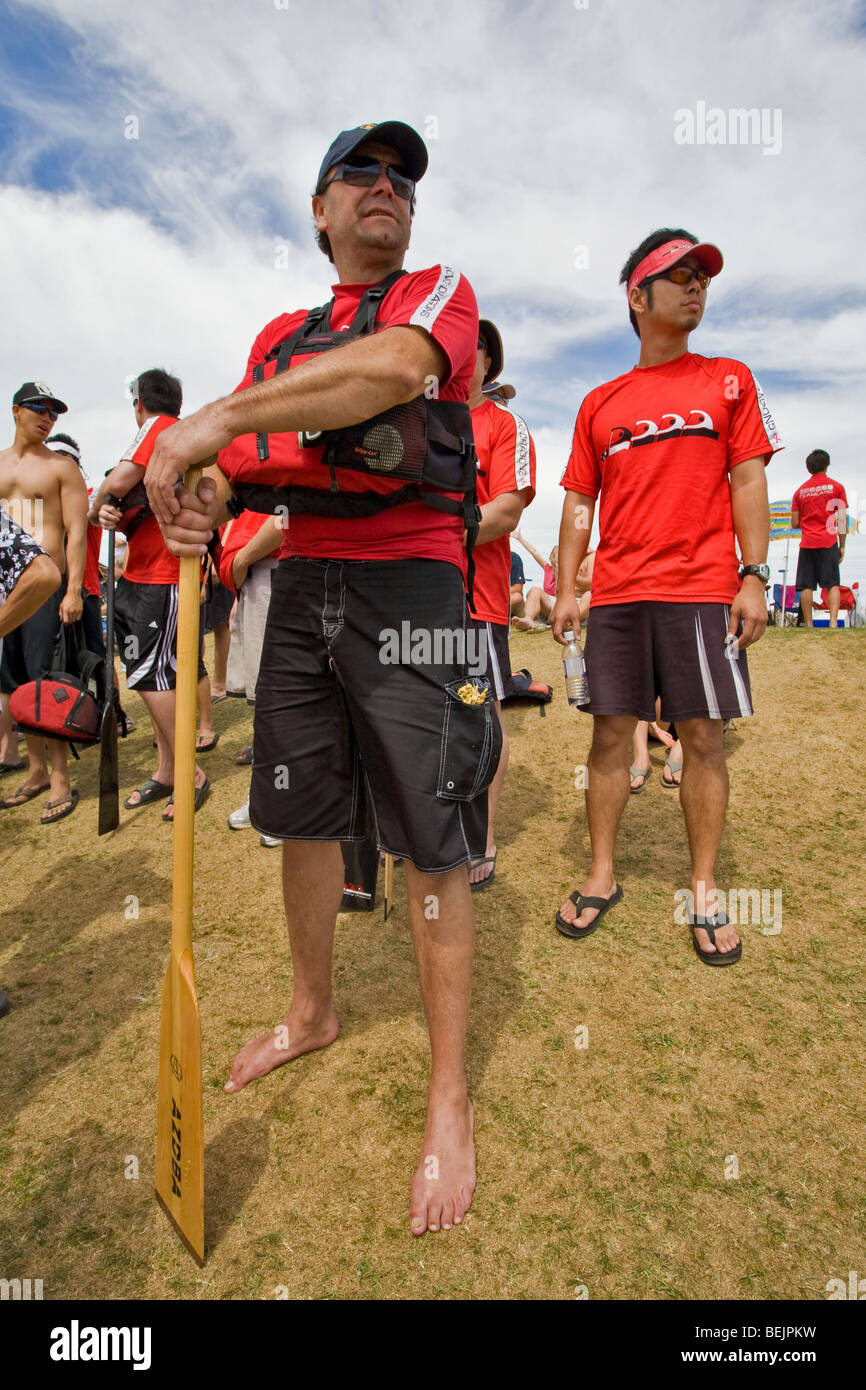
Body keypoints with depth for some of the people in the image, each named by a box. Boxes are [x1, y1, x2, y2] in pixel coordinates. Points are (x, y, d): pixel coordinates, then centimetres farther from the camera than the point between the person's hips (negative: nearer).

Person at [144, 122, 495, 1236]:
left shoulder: (442, 290, 7)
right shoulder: (280, 335, 23)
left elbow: (392, 366, -16)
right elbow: (243, 455, 16)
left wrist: (214, 418, -17)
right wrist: (201, 505, -9)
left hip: (409, 581, -5)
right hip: (302, 580, 6)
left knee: (430, 844, -7)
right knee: (300, 817, 11)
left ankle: (448, 1100, 9)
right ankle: (313, 1011, 34)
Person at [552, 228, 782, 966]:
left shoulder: (730, 379, 12)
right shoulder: (600, 403, 14)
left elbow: (749, 480, 5)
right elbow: (579, 501, 12)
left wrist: (755, 577, -6)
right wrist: (566, 590, 3)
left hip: (703, 591, -1)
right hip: (617, 595, 2)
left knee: (703, 738, 0)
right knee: (610, 734, 3)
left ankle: (705, 892, 14)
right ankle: (602, 876, 17)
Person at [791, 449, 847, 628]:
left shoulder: (800, 491, 10)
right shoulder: (836, 487, 5)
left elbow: (795, 524, 10)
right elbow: (842, 520, 0)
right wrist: (842, 546, 5)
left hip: (807, 543, 2)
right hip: (828, 542, -1)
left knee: (806, 586, 0)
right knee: (832, 584, -1)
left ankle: (808, 625, -3)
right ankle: (833, 621, -16)